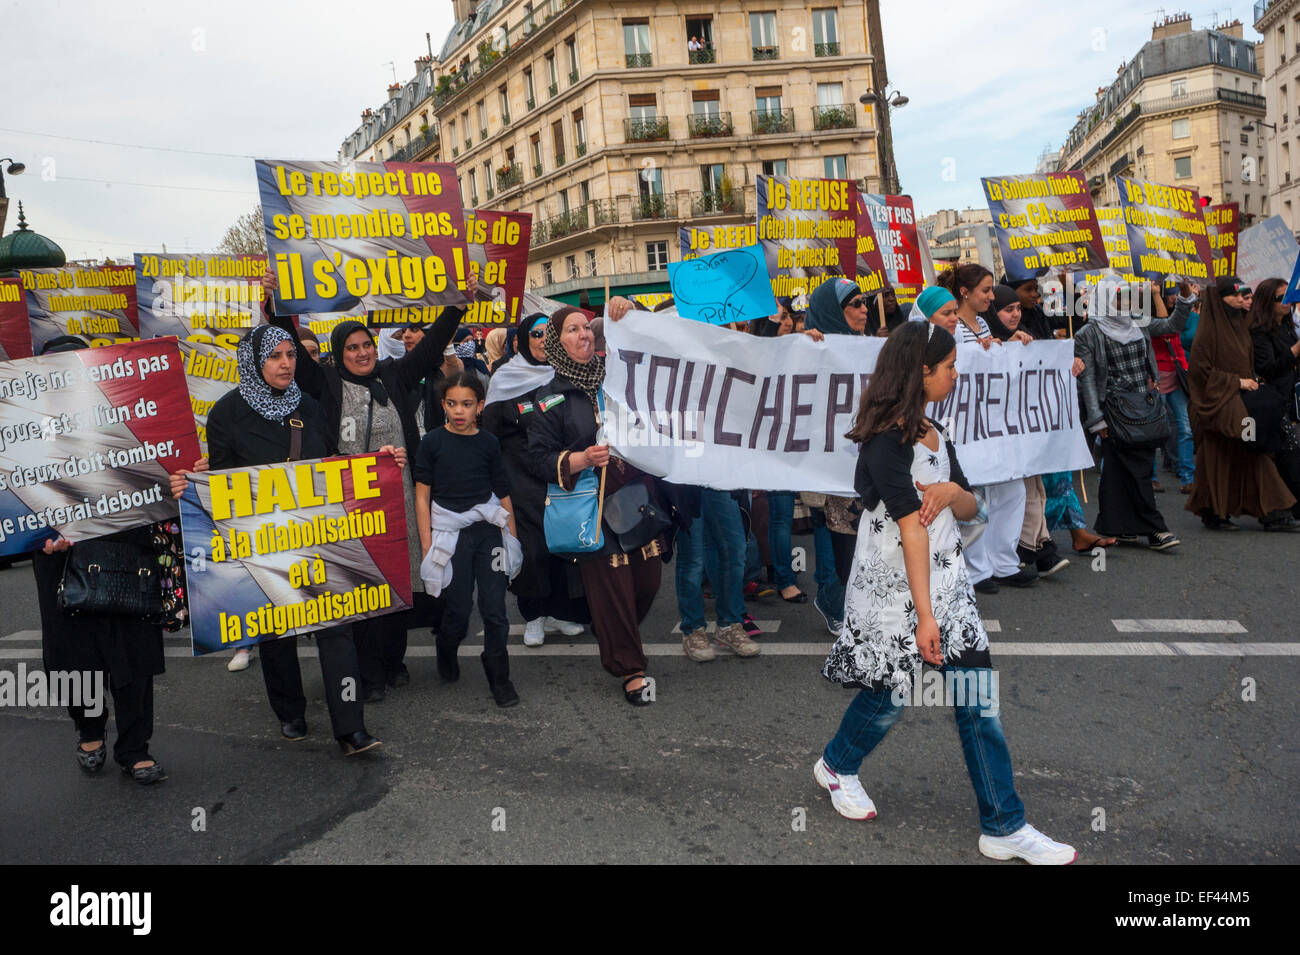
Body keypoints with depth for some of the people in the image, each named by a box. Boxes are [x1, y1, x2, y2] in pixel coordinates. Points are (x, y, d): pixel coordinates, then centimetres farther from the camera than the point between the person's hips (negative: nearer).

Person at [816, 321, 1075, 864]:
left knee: (979, 700, 5)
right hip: (895, 588, -7)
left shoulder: (933, 433, 11)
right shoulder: (887, 443, -16)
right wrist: (924, 615, -23)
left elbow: (970, 509, 13)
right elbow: (912, 529, -22)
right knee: (889, 694, 8)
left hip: (947, 578, 8)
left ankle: (1004, 828, 12)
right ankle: (836, 766, 37)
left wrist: (951, 491, -11)